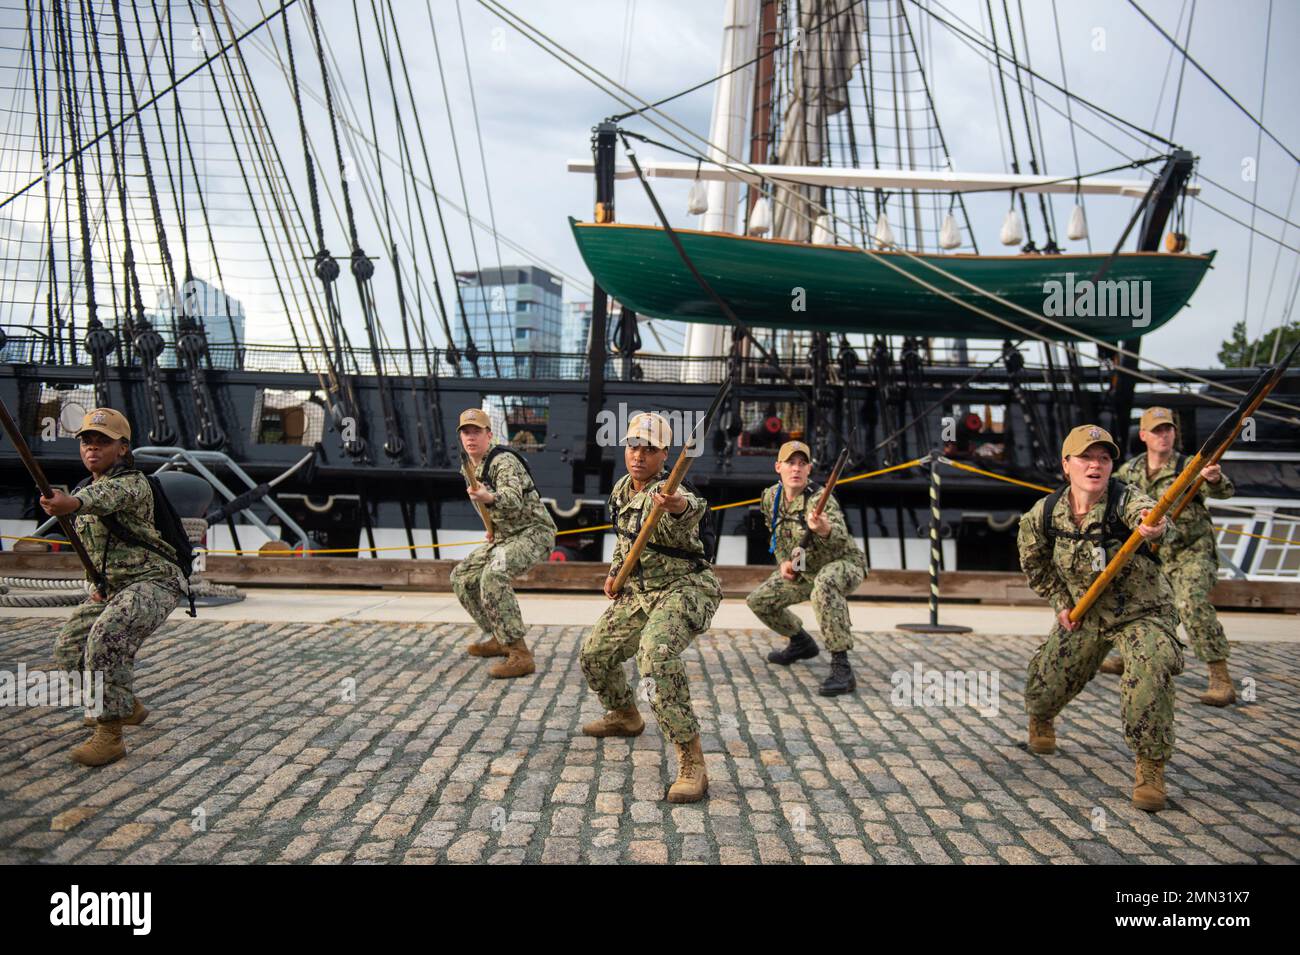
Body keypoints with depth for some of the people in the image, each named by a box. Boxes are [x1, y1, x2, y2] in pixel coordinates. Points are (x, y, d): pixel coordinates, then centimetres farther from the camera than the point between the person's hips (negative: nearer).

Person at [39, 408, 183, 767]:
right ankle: (129, 706, 31)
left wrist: (72, 502, -63)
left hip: (151, 581, -10)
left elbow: (108, 495, -42)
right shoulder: (84, 489, 11)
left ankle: (110, 736, -22)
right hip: (111, 587, 10)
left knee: (107, 637, -31)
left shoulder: (134, 484, -16)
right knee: (68, 649, 11)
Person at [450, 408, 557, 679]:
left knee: (493, 575, -33)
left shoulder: (503, 461, -19)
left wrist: (489, 498, -57)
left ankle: (520, 655, -31)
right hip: (506, 535, 10)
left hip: (534, 532, -10)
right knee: (462, 576, 11)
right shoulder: (472, 468, 10)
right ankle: (499, 639, 23)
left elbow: (513, 501, -37)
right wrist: (491, 528, 11)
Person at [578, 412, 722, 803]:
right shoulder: (621, 490, 4)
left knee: (656, 653, -35)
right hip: (638, 593, 9)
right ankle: (624, 716, 45)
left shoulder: (667, 493, -24)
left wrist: (679, 508, -72)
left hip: (684, 589, -9)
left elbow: (692, 510, -50)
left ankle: (692, 765, -30)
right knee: (595, 653, 15)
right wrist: (614, 573, 14)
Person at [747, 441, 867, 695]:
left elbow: (841, 540, -46)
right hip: (803, 571, 7)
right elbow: (775, 532, 11)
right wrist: (783, 561, -6)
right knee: (759, 601, 6)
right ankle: (801, 643, 32)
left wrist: (825, 530, -68)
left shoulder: (820, 499, -29)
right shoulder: (771, 497, -8)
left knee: (824, 583, -41)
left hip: (844, 564, -7)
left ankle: (842, 669, -37)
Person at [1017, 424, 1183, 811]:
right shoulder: (1044, 514, -14)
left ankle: (1150, 767, -9)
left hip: (1142, 612, -3)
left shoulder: (1125, 499, -26)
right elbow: (1033, 560, 5)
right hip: (1082, 615, 4)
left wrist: (1153, 526, -74)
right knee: (1048, 682, 10)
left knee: (1150, 673, -31)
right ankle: (1040, 721, 50)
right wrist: (1060, 601, 1)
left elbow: (1146, 513, -51)